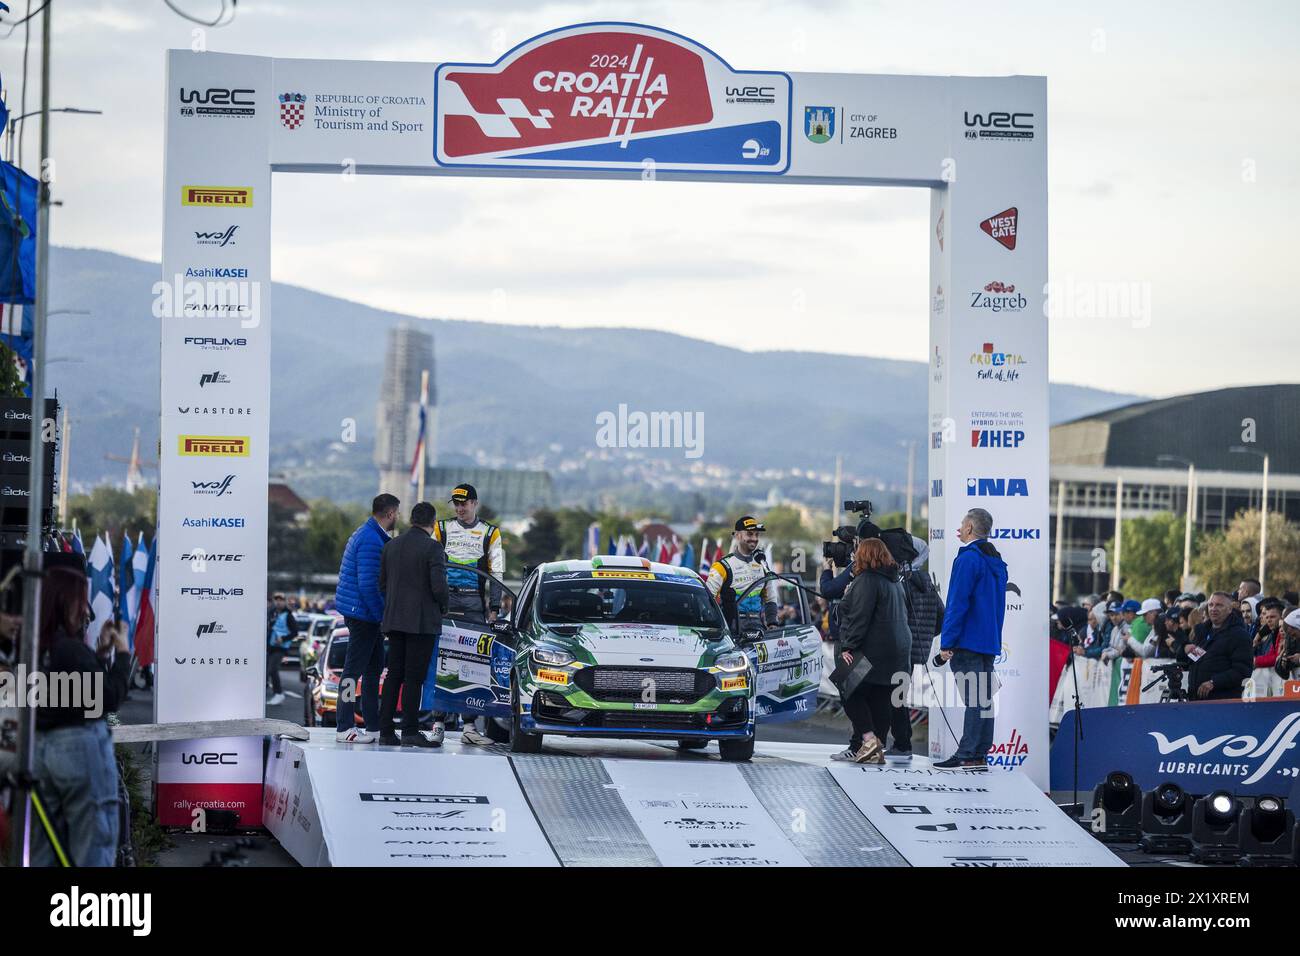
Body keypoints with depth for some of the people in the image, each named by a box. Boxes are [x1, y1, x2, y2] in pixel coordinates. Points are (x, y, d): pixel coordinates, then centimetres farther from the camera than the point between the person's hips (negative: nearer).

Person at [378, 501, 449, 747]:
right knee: (414, 677, -3)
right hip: (422, 621, -6)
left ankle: (386, 731, 9)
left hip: (394, 620, 6)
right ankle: (410, 731, -4)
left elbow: (382, 584, 13)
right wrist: (442, 607, 2)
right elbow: (439, 586, -16)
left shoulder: (391, 546, 9)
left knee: (394, 675, 10)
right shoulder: (432, 547, -11)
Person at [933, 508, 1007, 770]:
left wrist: (947, 643, -14)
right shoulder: (997, 562, 16)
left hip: (968, 641, -8)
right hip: (990, 643, 8)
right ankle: (981, 755, 9)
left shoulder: (968, 558, -11)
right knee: (984, 699, 7)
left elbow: (958, 604, -15)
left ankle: (967, 755, -10)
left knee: (973, 700, -10)